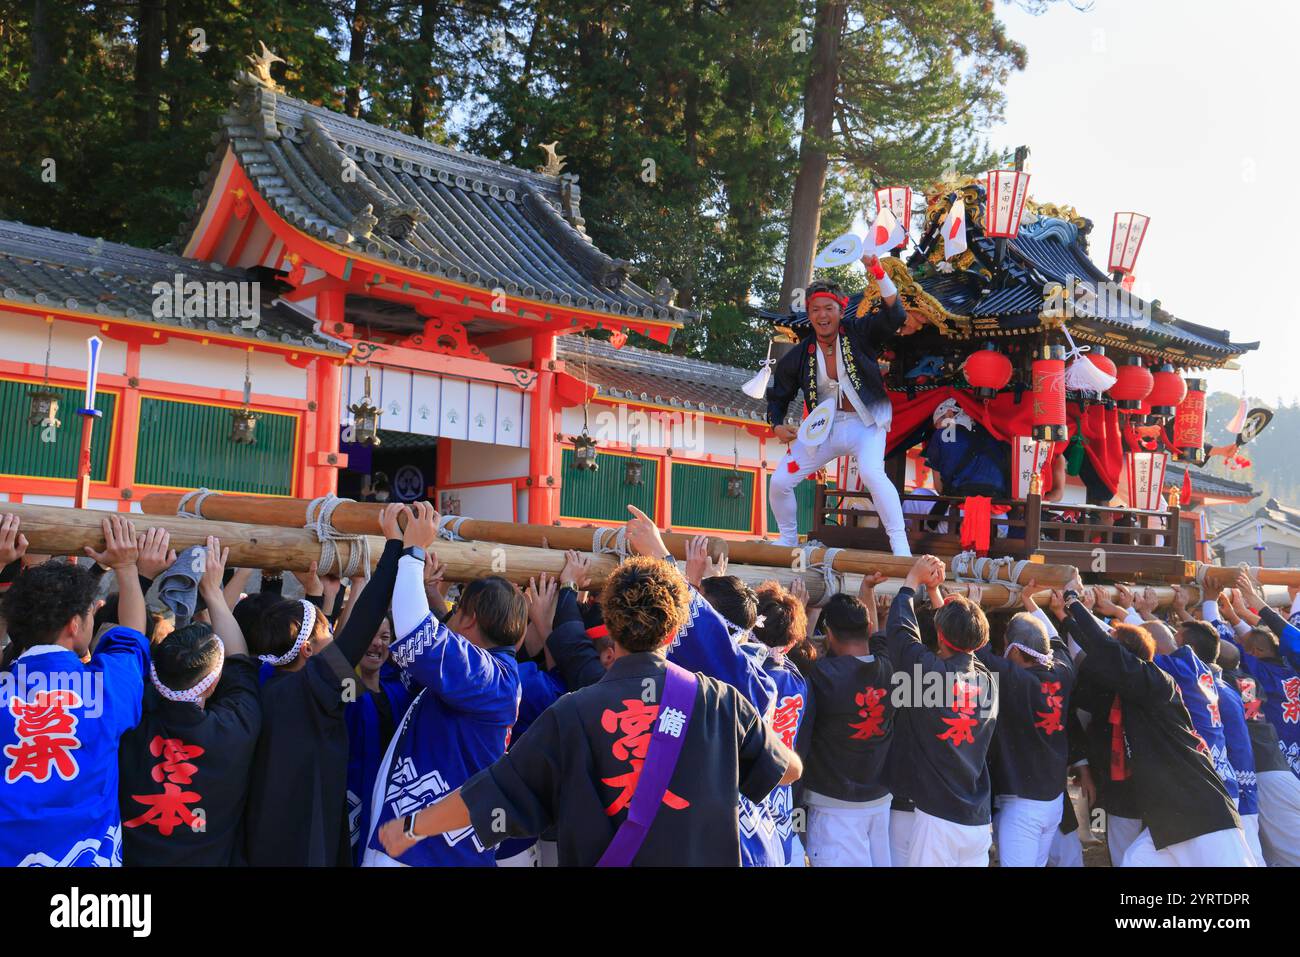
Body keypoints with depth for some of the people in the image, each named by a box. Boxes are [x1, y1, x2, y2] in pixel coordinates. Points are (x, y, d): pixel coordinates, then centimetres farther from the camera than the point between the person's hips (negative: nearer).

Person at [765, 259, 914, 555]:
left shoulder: (859, 333, -9)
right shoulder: (799, 355, -3)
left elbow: (894, 316, -27)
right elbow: (778, 394, 11)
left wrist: (879, 273, -37)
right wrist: (777, 425, -7)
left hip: (866, 423, -4)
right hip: (825, 426, 4)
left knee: (871, 473, -32)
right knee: (780, 481, 1)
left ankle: (900, 544, -22)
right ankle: (787, 539, 27)